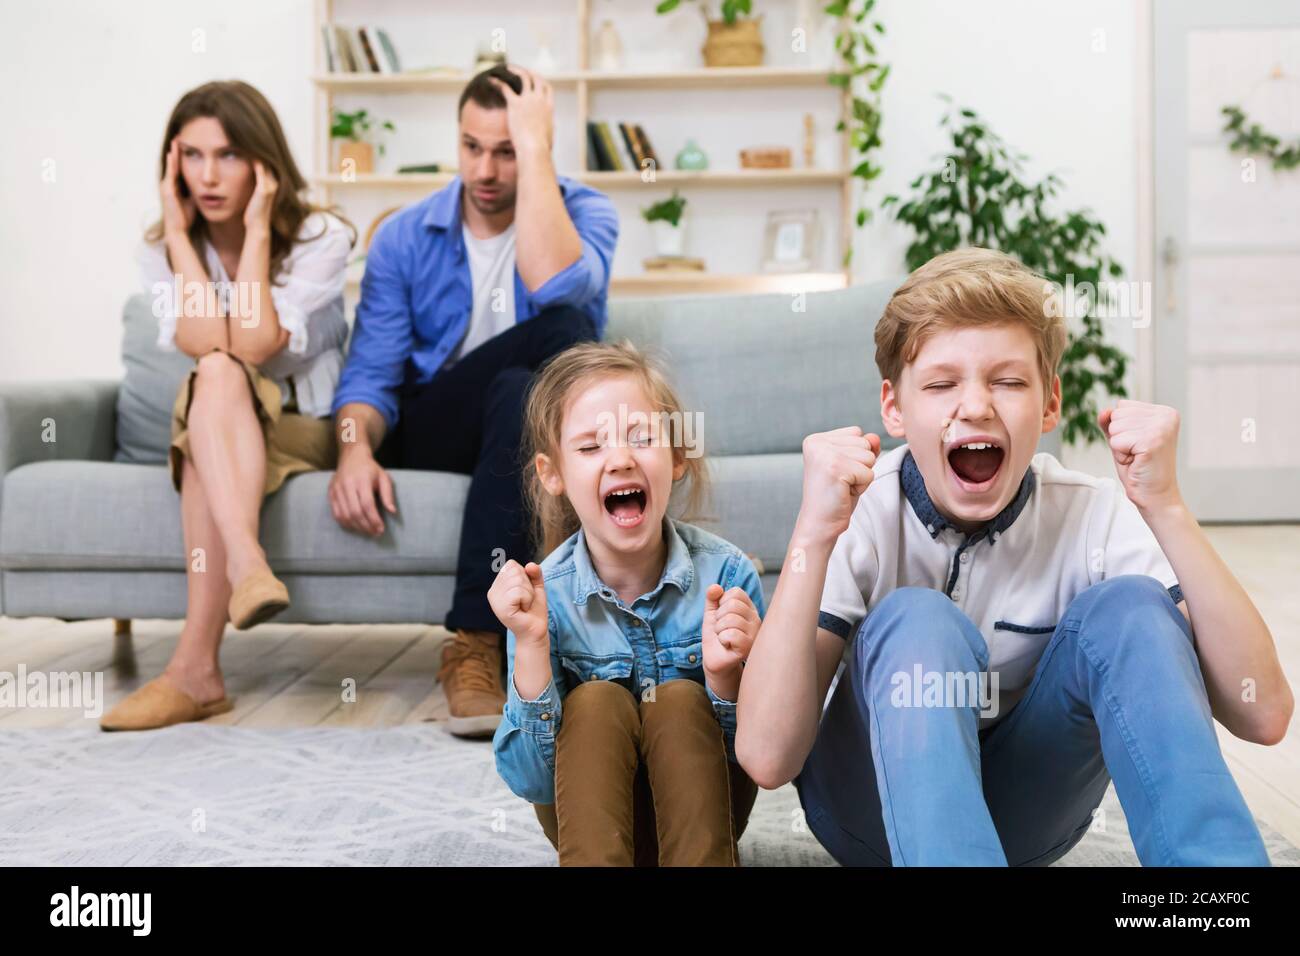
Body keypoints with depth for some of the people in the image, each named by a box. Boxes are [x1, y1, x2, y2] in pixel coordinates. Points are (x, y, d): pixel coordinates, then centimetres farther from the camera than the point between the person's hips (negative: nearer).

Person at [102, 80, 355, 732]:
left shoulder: (321, 238, -7)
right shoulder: (161, 251, 2)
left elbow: (252, 344, -22)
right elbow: (203, 344, -18)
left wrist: (257, 230, -18)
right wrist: (179, 233, -14)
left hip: (308, 431, -2)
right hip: (209, 433, 2)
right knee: (214, 376, -32)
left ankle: (195, 667, -46)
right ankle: (248, 565, -52)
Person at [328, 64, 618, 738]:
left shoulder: (583, 213, -1)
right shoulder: (404, 238, 4)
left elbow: (552, 284, -26)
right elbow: (371, 371, -4)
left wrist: (534, 147, -20)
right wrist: (355, 447, -25)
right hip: (430, 431, 0)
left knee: (519, 396, -38)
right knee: (563, 332, -29)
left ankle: (474, 642, -33)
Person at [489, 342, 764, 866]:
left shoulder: (727, 575, -19)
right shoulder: (544, 594, -18)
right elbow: (531, 782, -19)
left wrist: (726, 676, -35)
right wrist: (531, 646, -33)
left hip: (700, 806, 0)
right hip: (590, 811, 0)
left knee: (680, 700, -26)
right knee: (595, 702, -26)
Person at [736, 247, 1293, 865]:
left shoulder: (1094, 516, -15)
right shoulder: (860, 517, -20)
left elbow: (1262, 715, -24)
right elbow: (767, 757, -30)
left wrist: (1163, 506, -33)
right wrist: (813, 533, -39)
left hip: (1029, 807, 2)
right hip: (872, 807, -1)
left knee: (1129, 606, -24)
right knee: (915, 622, -32)